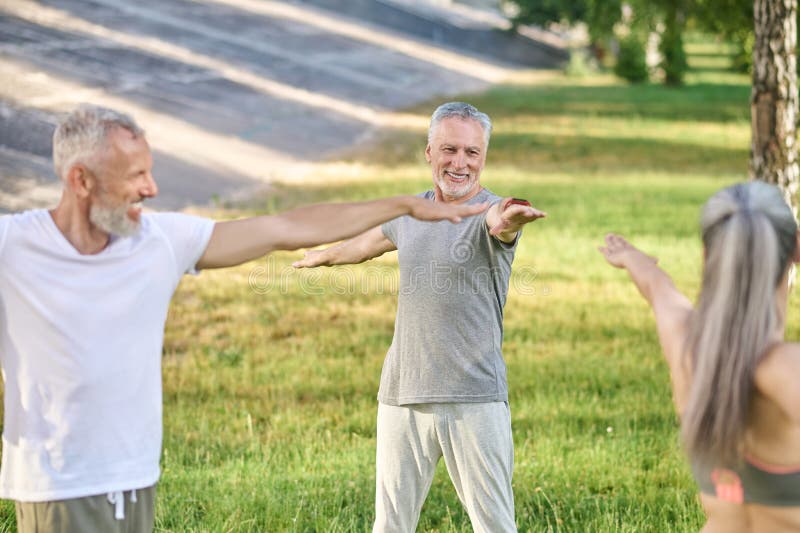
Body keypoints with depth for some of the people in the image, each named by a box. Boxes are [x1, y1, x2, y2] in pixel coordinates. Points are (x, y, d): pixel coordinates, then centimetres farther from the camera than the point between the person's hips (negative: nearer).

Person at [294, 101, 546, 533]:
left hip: (474, 399, -5)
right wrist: (320, 257, 51)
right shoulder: (412, 211, 11)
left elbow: (498, 221, -33)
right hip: (403, 396, 5)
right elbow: (367, 242, 33)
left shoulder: (490, 212, -7)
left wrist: (504, 220, -58)